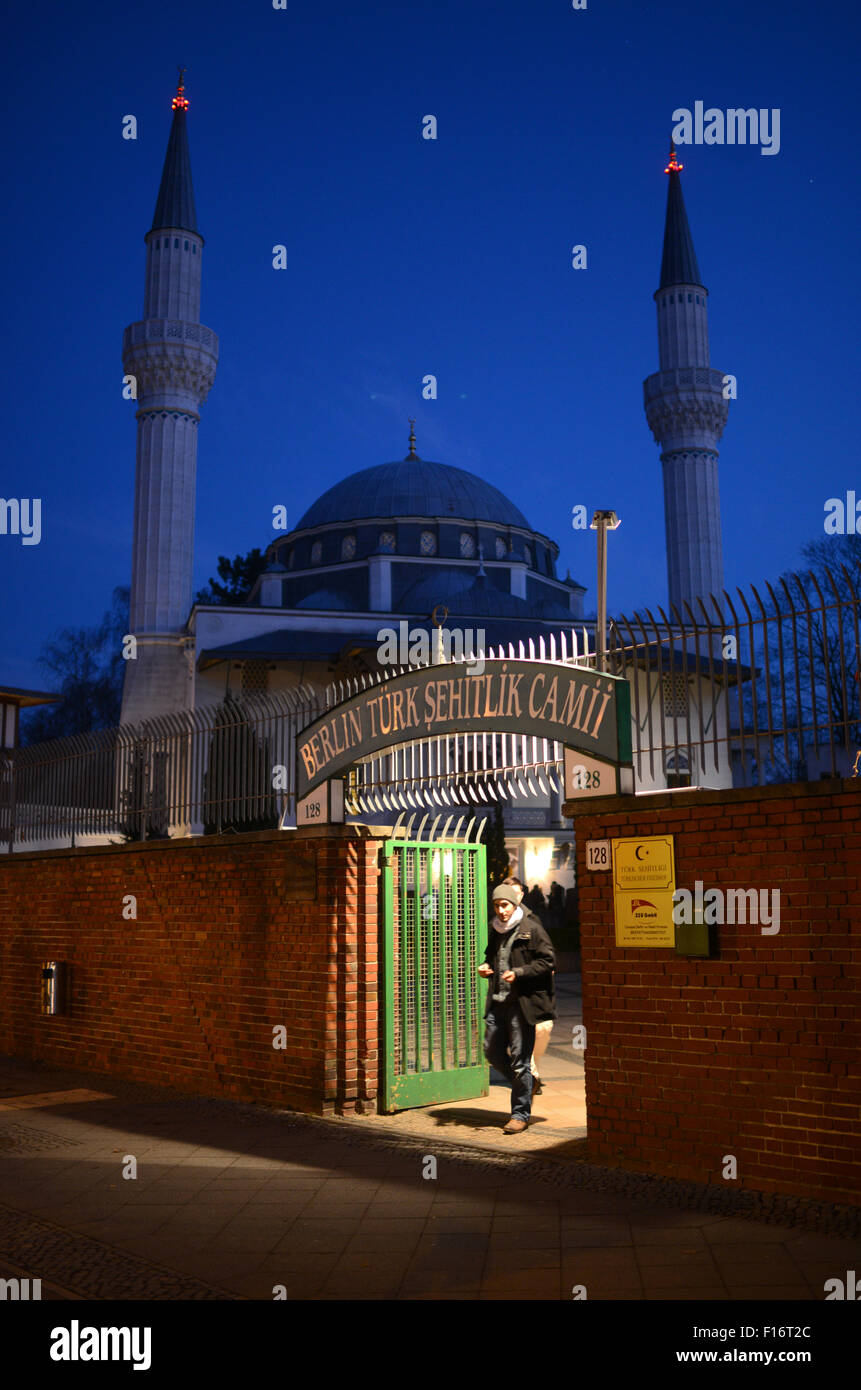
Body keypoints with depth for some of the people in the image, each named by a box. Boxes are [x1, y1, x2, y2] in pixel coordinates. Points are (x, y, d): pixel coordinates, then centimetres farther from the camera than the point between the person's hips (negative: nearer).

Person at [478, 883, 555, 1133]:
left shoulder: (531, 929, -7)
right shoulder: (495, 930, 13)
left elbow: (548, 961, -9)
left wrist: (519, 972, -19)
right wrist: (486, 968, 6)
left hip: (522, 1002, -7)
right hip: (498, 1001, 7)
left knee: (519, 1059, -1)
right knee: (492, 1052, 10)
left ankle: (520, 1114, 11)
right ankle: (526, 1084, 34)